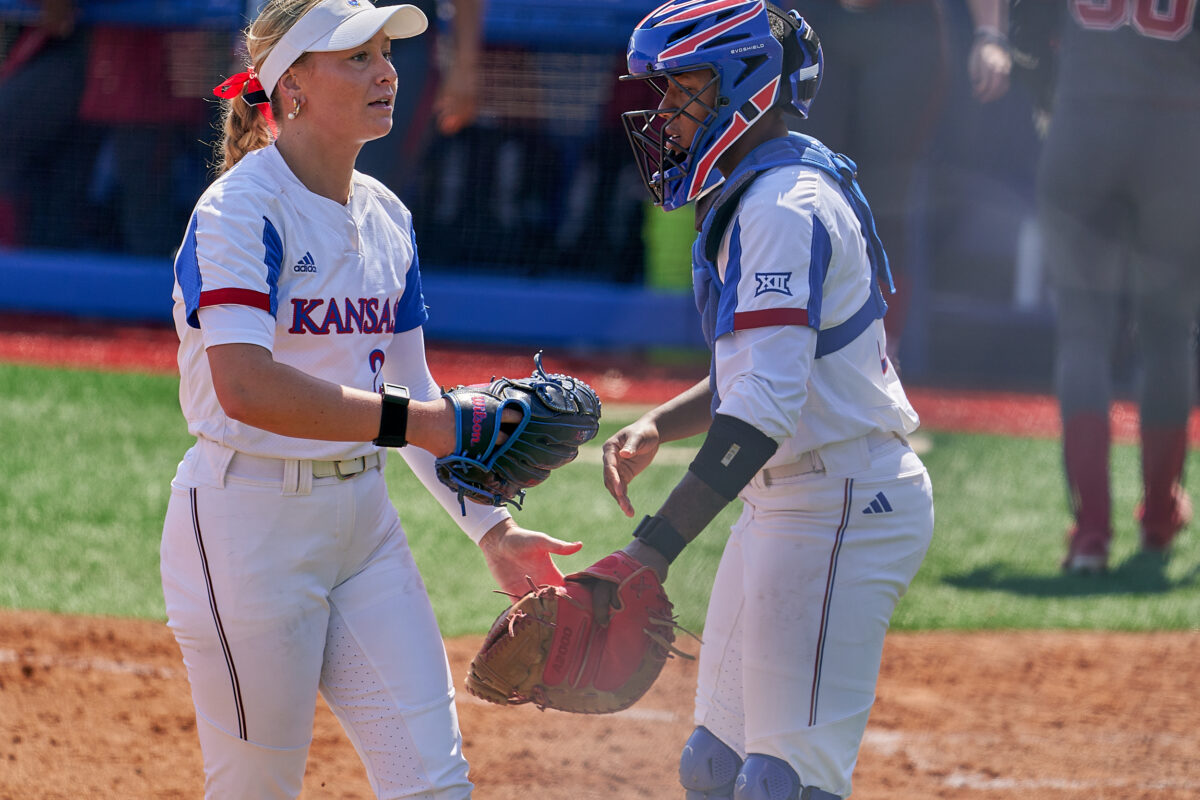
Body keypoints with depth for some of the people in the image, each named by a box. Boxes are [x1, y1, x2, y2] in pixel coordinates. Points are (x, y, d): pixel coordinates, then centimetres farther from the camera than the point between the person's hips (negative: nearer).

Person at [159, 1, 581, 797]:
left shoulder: (387, 217, 11)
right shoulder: (241, 212, -14)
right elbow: (246, 387, -29)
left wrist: (490, 526, 8)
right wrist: (418, 421, -32)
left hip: (364, 521, 7)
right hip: (249, 521, -7)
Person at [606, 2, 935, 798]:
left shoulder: (787, 207, -19)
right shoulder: (748, 197, 14)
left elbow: (770, 403, -29)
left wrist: (653, 550, -35)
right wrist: (659, 426, 6)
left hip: (843, 507, -11)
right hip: (783, 508, 11)